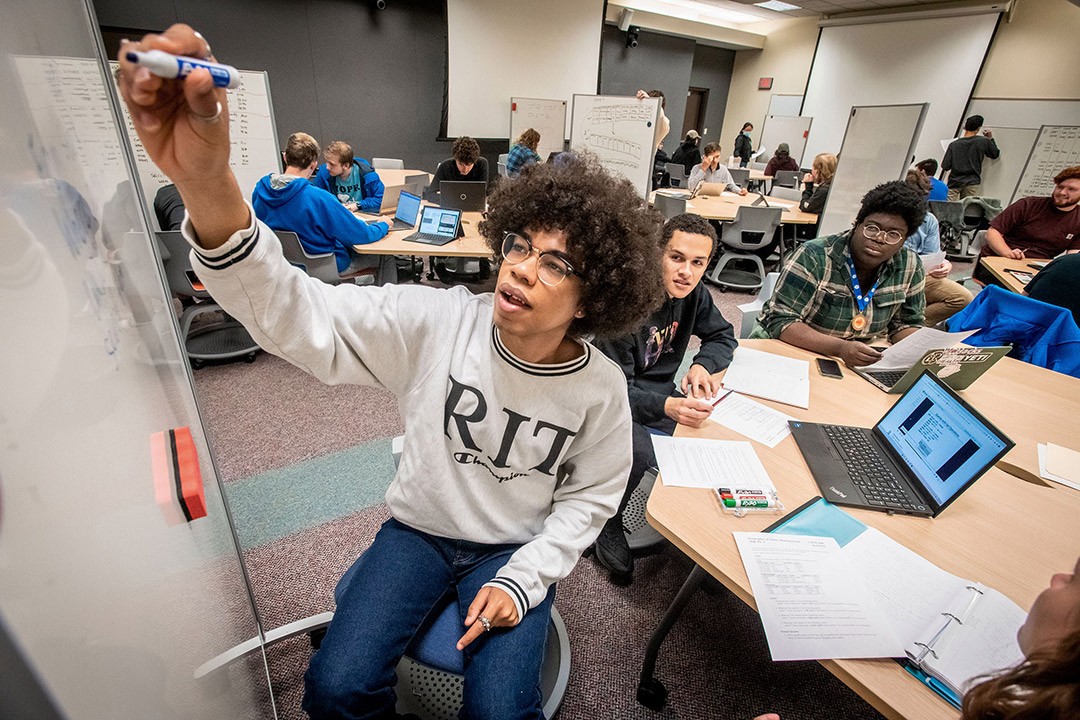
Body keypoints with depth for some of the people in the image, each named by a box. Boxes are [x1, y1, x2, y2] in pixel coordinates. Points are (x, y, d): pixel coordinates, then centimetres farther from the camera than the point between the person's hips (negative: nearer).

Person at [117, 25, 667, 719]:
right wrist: (208, 186, -45)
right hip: (418, 529, 1)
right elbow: (302, 316, -29)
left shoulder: (601, 390, -16)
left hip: (516, 550, 0)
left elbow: (591, 498, -3)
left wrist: (523, 578, -12)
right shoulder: (438, 321, -19)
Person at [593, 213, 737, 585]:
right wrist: (666, 406, -41)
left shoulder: (692, 293, -3)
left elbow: (723, 337, 13)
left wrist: (702, 365, -9)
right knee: (637, 450, -35)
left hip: (662, 392, 7)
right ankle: (607, 525, -5)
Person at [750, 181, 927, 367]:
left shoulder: (910, 266, -2)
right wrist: (839, 348, -36)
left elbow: (906, 324, 9)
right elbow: (781, 322, -24)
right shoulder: (814, 257, -19)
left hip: (855, 364, 5)